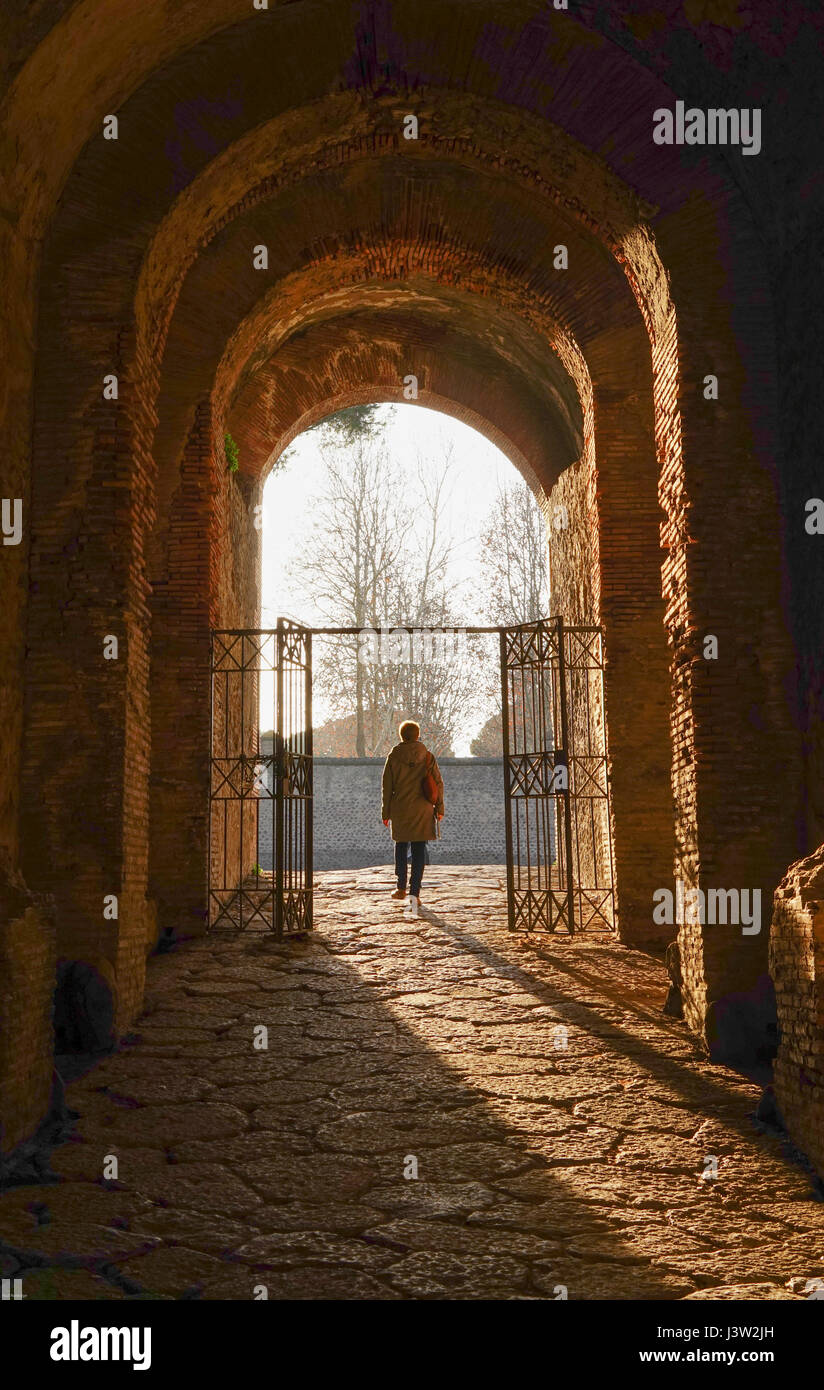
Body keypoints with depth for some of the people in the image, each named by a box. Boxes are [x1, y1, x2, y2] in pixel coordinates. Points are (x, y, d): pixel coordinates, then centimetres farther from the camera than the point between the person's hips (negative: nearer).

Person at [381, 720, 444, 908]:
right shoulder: (428, 757, -1)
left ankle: (401, 887, 18)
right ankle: (415, 891, -1)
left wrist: (385, 812, 7)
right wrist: (439, 808, 9)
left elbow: (387, 787, -1)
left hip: (400, 810, 0)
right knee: (419, 850, 4)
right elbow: (438, 783, 1)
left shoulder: (394, 757, -3)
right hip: (423, 811, 0)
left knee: (401, 846, 18)